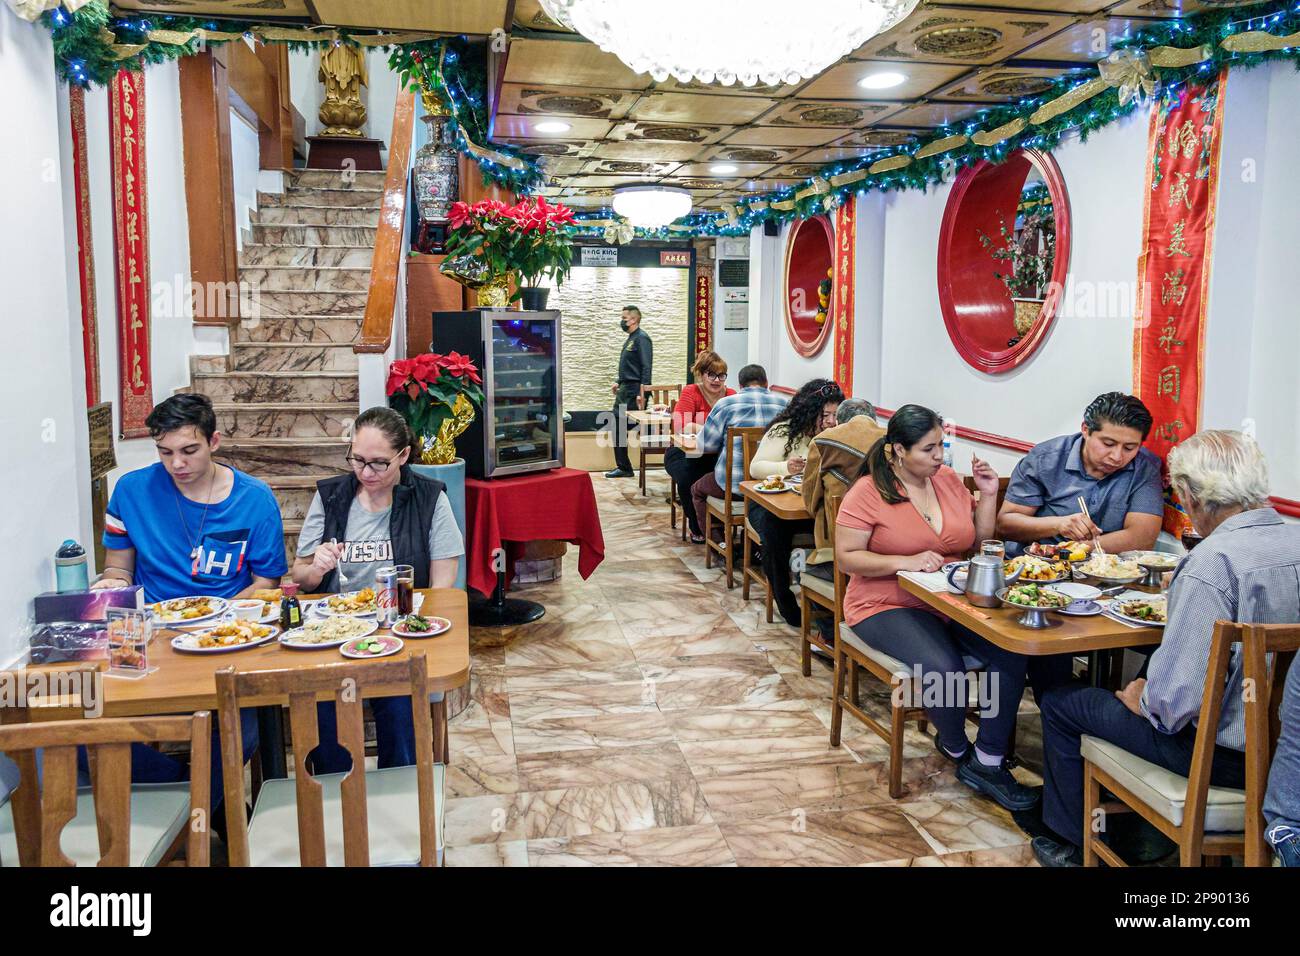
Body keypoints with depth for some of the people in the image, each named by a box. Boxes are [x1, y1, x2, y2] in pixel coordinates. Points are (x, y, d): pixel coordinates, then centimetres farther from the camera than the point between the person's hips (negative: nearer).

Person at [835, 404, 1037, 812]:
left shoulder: (949, 479, 9)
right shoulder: (868, 491, -8)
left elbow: (979, 542, 16)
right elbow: (847, 558, -11)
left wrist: (988, 495, 2)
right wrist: (906, 562, -22)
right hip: (887, 606, -5)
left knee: (1012, 652, -21)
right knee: (943, 667, -31)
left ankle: (987, 762, -8)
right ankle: (955, 746, 4)